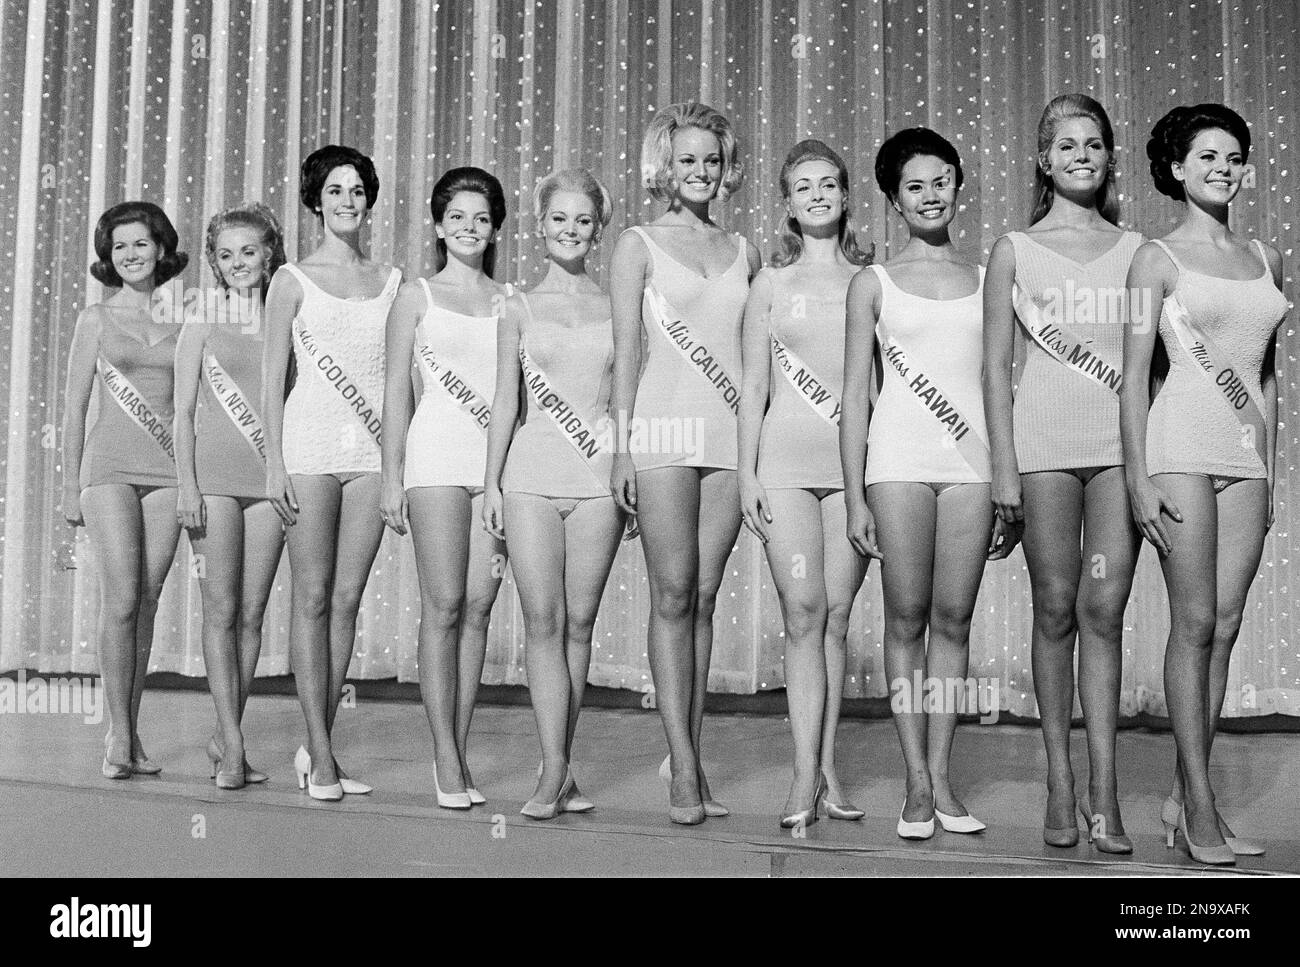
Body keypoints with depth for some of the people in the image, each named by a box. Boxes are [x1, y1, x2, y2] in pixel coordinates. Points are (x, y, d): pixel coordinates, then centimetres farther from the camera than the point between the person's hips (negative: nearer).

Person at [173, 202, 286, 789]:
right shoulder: (202, 321, 5)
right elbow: (183, 410, 3)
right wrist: (186, 481, -6)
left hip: (270, 476, 2)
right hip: (214, 474, -2)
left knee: (252, 613, 2)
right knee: (220, 609, -7)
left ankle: (224, 737, 13)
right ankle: (233, 745, -6)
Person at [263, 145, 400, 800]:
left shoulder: (391, 281, 14)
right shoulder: (293, 280, 6)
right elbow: (272, 377, 4)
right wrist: (274, 462, -5)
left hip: (373, 450, 3)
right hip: (311, 443, -3)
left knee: (346, 600, 2)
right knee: (312, 597, -4)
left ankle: (316, 746, 11)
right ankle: (321, 756, 1)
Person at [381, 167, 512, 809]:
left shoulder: (511, 302, 15)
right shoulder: (416, 298, 10)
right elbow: (396, 391, 7)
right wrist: (392, 477, 0)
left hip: (499, 461, 2)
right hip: (437, 455, -2)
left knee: (478, 608, 0)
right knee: (443, 606, -8)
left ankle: (458, 755, 7)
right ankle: (446, 759, -4)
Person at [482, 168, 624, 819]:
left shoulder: (615, 306, 10)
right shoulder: (520, 309, 9)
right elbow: (504, 403, 9)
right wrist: (491, 481, 5)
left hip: (597, 478, 1)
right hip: (531, 476, -1)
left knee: (578, 623, 3)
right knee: (543, 621, -7)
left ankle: (558, 767, 13)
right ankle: (555, 771, -7)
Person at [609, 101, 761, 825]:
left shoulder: (743, 252, 18)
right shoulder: (639, 245, 8)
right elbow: (626, 348, 3)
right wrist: (621, 444, -5)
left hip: (729, 434, 3)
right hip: (664, 428, -3)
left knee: (704, 600, 2)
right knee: (673, 595, -9)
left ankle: (689, 757, 8)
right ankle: (684, 767, -9)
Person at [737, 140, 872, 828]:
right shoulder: (771, 283, 9)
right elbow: (752, 387, 8)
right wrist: (747, 471, 1)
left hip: (856, 461, 1)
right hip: (787, 460, -1)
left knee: (835, 616, 2)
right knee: (803, 613, -8)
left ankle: (823, 768, 9)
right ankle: (808, 773, -7)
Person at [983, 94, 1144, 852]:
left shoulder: (1134, 249, 12)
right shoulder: (1016, 251, 8)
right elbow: (996, 365, 4)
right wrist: (1004, 468, -3)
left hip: (1121, 445, 1)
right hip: (1045, 445, -1)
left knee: (1104, 608, -6)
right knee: (1056, 609, 1)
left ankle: (1104, 789, -2)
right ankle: (1061, 784, 10)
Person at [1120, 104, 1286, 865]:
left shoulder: (1266, 259, 16)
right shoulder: (1158, 259, 2)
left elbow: (1267, 375, 20)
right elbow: (1135, 374, -3)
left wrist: (1272, 474, 17)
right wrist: (1137, 476, -11)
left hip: (1248, 451, 5)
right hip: (1184, 443, -5)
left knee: (1225, 627, 3)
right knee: (1195, 622, -7)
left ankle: (1184, 798, 11)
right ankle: (1201, 806, 0)